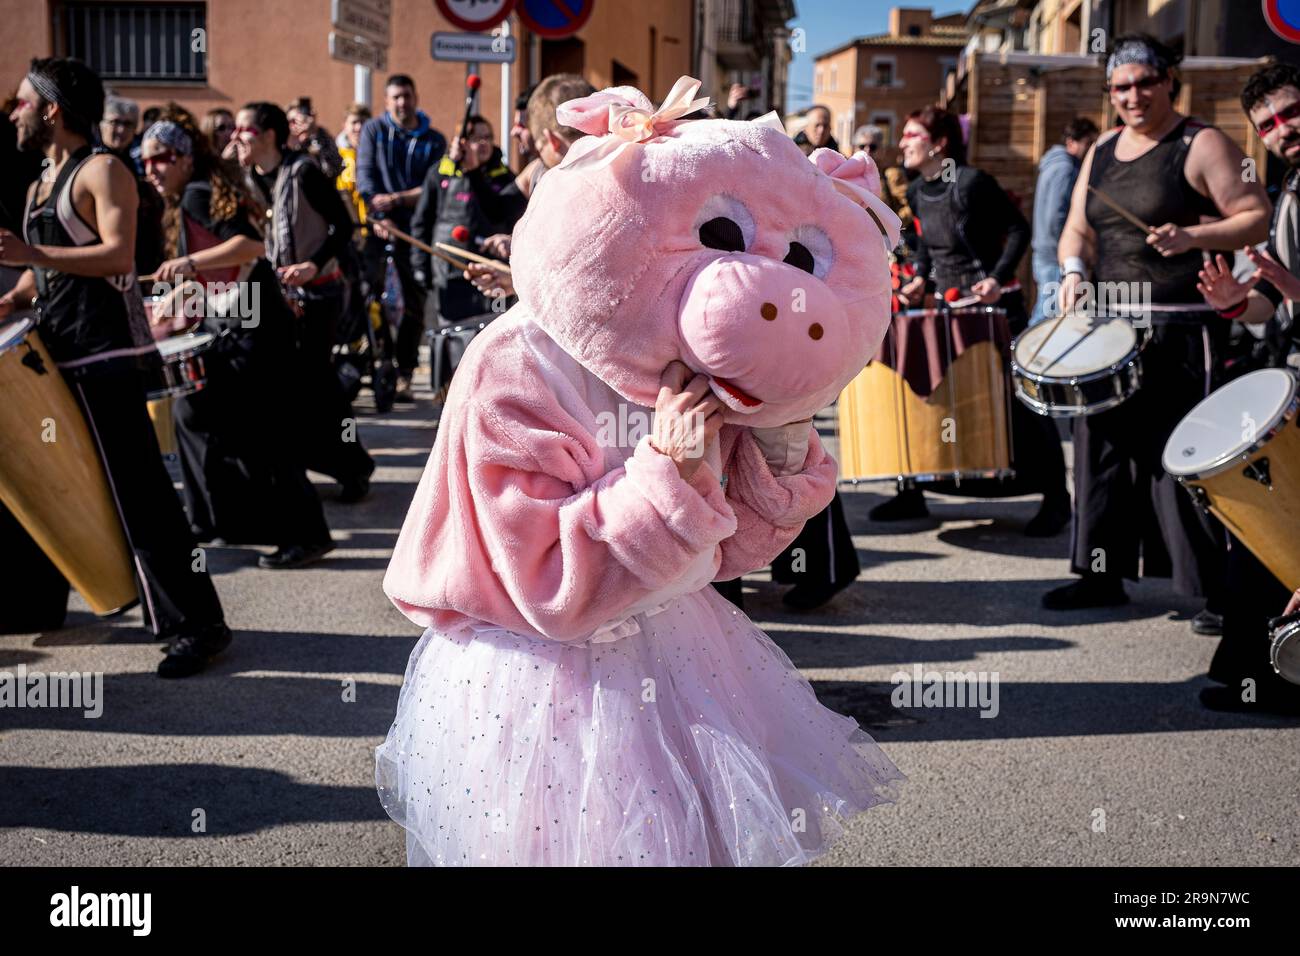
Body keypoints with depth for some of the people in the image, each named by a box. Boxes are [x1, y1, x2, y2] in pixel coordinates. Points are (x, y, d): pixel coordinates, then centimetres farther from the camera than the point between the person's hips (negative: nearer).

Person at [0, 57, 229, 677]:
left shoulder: (101, 171, -6)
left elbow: (119, 255, -19)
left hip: (102, 351, -9)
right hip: (57, 349, 9)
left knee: (136, 488, -11)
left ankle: (197, 624, -8)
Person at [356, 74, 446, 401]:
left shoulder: (434, 140, 9)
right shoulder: (374, 130, 9)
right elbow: (364, 175, -1)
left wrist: (396, 198, -16)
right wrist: (377, 211, -16)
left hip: (416, 228, 1)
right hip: (379, 225, -1)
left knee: (415, 301, 1)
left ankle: (404, 375, 7)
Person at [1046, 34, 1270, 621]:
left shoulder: (1201, 146, -3)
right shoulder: (1103, 150, 16)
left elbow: (1256, 219, -7)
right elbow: (1077, 230, 18)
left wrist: (1192, 236, -22)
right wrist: (1073, 271, -2)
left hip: (1180, 330, -6)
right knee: (1102, 449, 9)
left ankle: (1218, 591, -1)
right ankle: (1103, 574, 20)